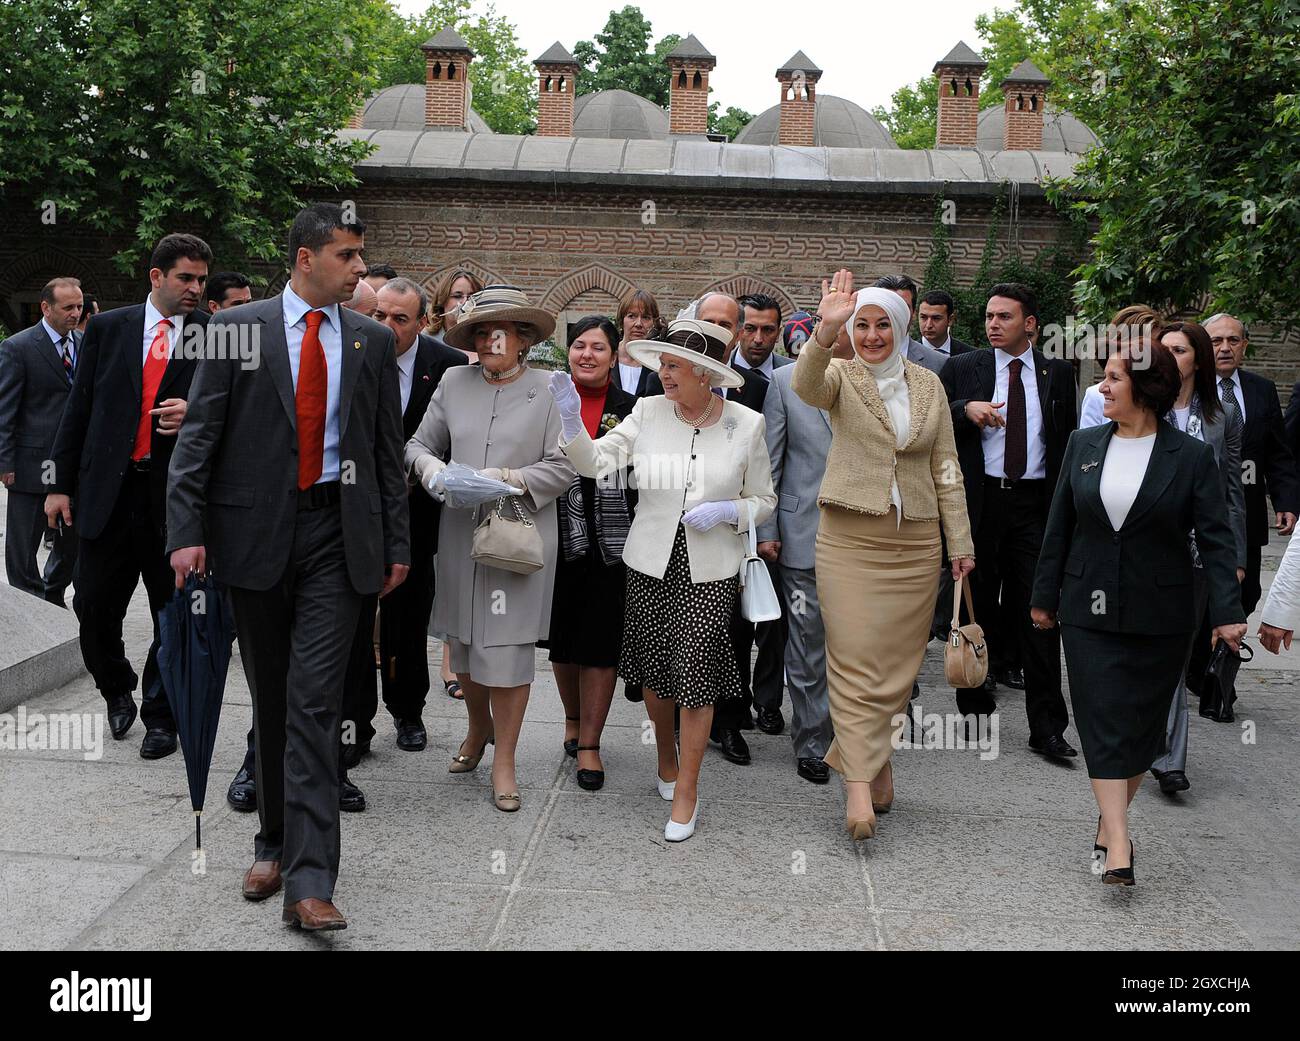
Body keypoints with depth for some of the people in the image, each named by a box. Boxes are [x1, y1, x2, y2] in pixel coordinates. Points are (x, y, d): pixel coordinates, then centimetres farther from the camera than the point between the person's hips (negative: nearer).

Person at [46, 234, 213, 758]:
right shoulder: (107, 328, 5)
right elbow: (78, 408, 7)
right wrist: (60, 484, 3)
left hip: (175, 494, -1)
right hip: (106, 492, 1)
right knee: (94, 607, 6)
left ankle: (160, 716, 23)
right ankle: (117, 691, 33)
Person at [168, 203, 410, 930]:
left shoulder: (373, 340, 7)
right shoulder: (238, 329, 1)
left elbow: (389, 451, 9)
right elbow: (200, 434, -1)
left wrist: (397, 543, 7)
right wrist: (187, 531, -9)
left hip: (337, 533, 0)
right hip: (255, 532, 0)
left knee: (315, 701, -7)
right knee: (270, 699, 11)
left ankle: (310, 879, -7)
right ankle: (275, 843, 27)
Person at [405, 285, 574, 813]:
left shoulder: (548, 392, -3)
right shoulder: (453, 382, 6)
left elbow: (562, 467, -5)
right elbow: (420, 443, 11)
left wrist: (505, 480, -16)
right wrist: (433, 470, -10)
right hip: (460, 533, 4)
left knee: (508, 647, -3)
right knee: (464, 640, 13)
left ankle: (504, 760, 11)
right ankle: (479, 727, 40)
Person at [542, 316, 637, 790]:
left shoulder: (631, 410, 1)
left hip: (611, 541, -1)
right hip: (559, 536, 1)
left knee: (601, 642, 2)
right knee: (562, 637, 13)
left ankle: (589, 743, 13)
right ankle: (573, 718, 37)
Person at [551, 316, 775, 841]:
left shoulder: (746, 424, -4)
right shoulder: (649, 411, -3)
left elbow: (763, 501, 6)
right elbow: (595, 462, -6)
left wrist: (726, 511, -14)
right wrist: (572, 419, -23)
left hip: (710, 571, -2)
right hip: (651, 562, 2)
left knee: (696, 675, -2)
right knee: (655, 669, 13)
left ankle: (686, 792, 13)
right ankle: (666, 754, 41)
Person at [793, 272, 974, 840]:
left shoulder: (928, 385, 9)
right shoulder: (841, 377, 0)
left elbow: (945, 467, 11)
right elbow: (806, 386, -25)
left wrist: (960, 541, 8)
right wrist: (825, 331, -43)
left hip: (915, 540, 3)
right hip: (849, 537, -3)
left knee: (898, 659, 7)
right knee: (854, 660, -7)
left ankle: (874, 754, 24)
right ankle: (860, 784, -7)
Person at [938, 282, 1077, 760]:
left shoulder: (1058, 373, 8)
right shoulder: (961, 368, 4)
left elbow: (1066, 441, 10)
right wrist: (965, 410, -17)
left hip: (1035, 503, 0)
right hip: (979, 501, 0)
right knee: (975, 608, 10)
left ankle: (1047, 728, 2)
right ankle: (974, 705, 26)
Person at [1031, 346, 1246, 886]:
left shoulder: (1192, 456, -5)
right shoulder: (1083, 445, 4)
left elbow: (1215, 537, -7)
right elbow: (1059, 527, 9)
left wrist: (1226, 610, -16)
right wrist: (1044, 597, 10)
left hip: (1159, 619, -1)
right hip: (1090, 613, 2)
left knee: (1141, 725, 8)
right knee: (1103, 723, -5)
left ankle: (1111, 820, 27)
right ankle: (1118, 846, -5)